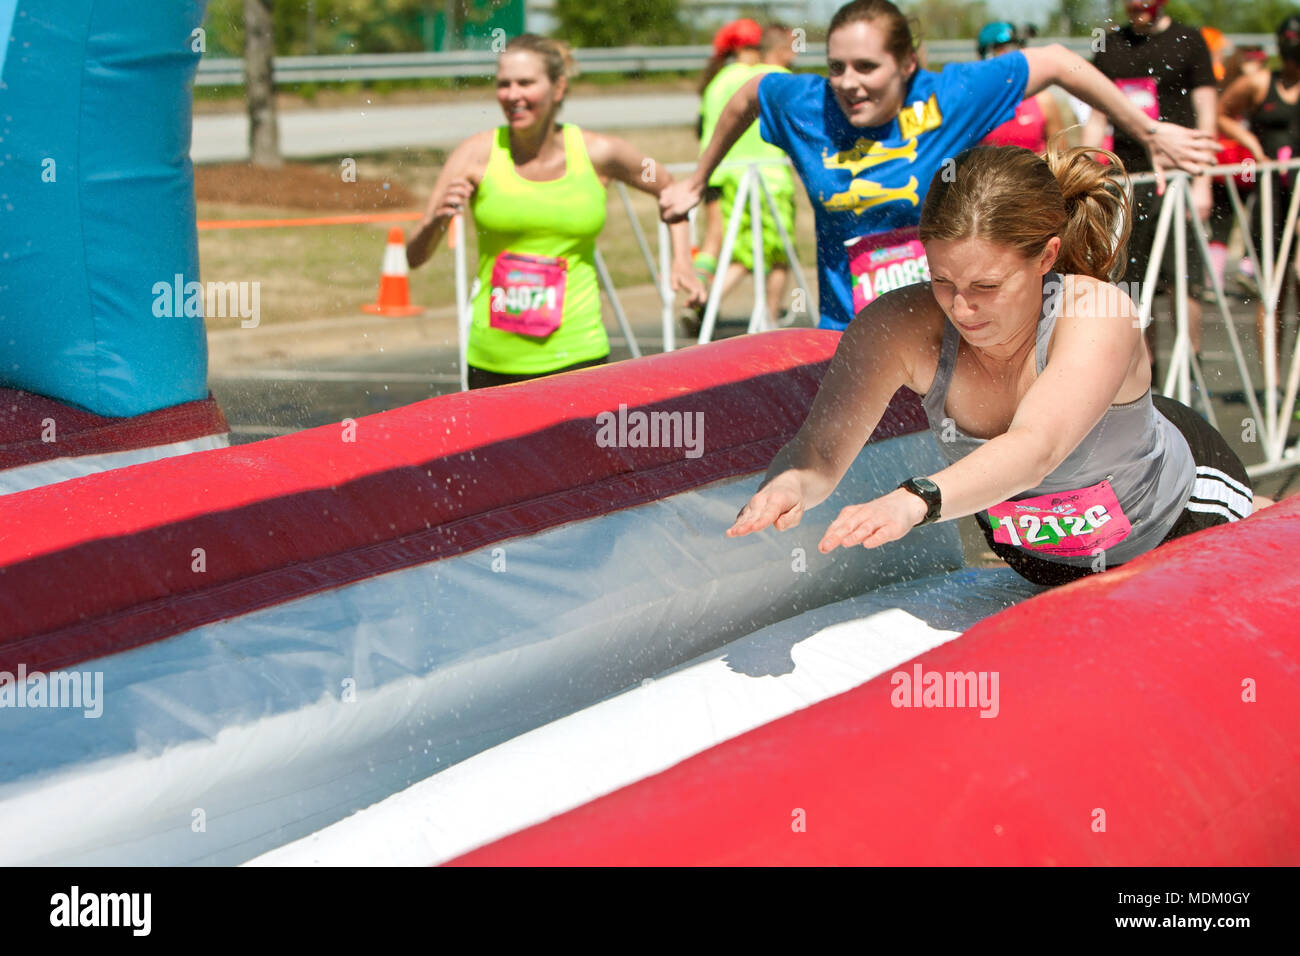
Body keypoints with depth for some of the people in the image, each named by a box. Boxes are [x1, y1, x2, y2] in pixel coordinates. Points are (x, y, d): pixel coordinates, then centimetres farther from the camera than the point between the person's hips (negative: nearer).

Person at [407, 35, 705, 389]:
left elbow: (670, 188, 19)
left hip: (574, 357, -1)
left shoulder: (597, 153, -1)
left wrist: (681, 261, 5)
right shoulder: (478, 154, -3)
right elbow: (415, 256, -4)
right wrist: (436, 220, -25)